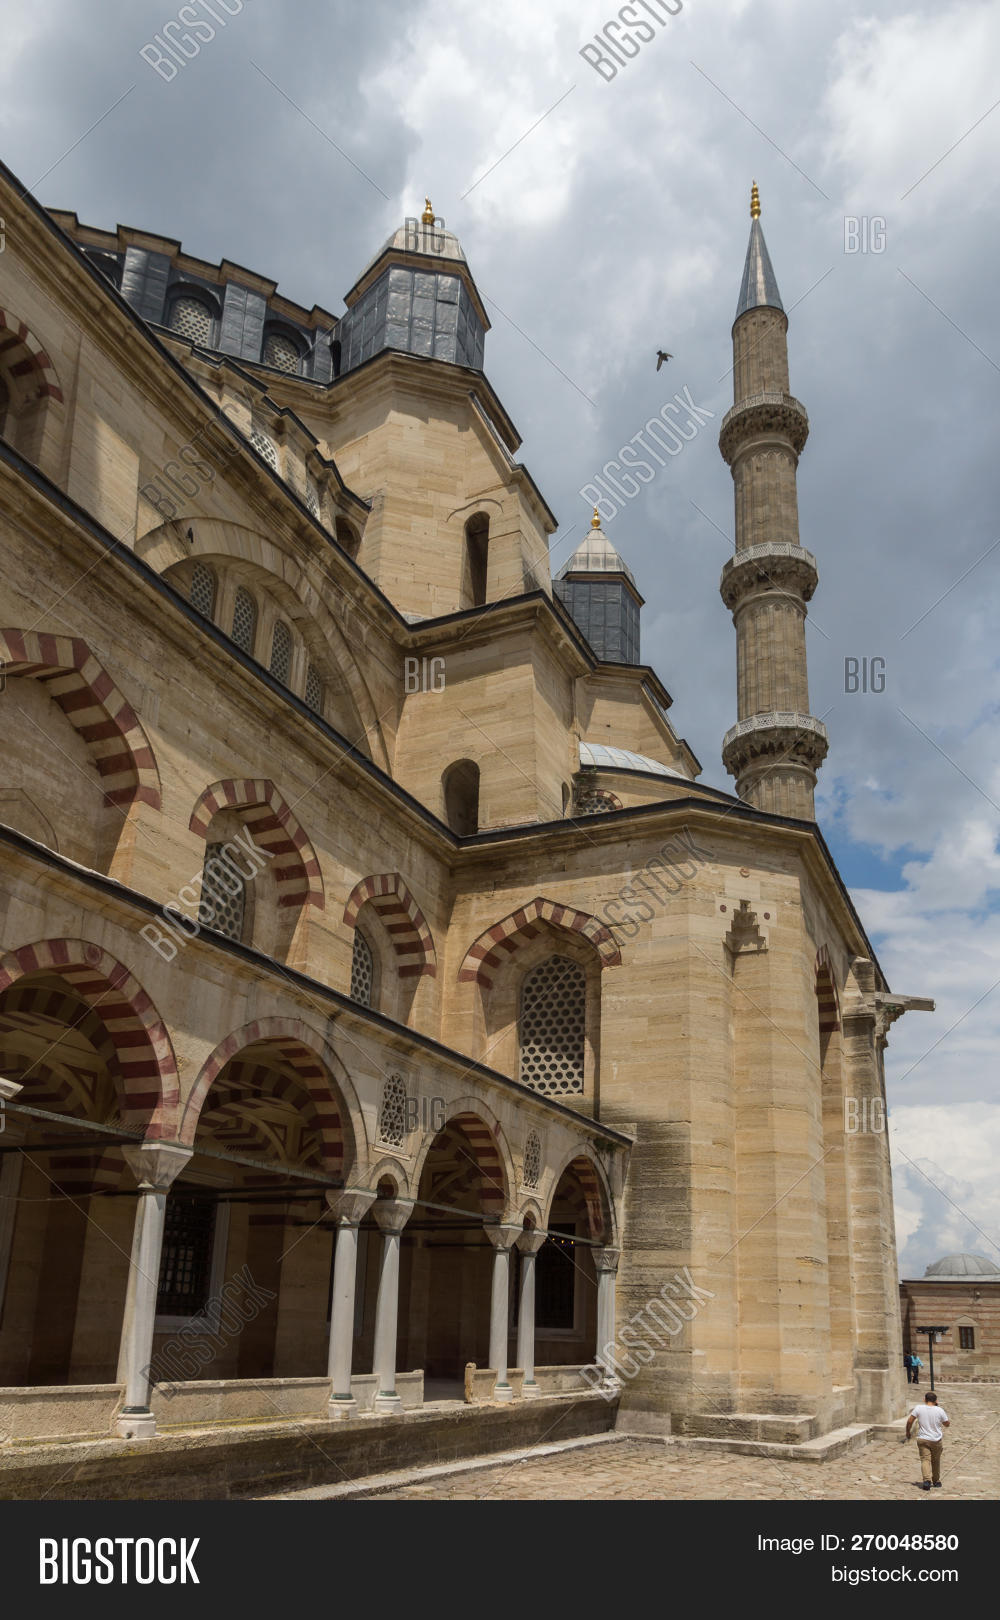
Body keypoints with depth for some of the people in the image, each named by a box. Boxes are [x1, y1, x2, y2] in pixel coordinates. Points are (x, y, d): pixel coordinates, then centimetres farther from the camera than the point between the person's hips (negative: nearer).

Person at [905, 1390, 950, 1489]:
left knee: (925, 1459, -3)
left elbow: (909, 1421, -5)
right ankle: (936, 1481, 32)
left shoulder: (919, 1408, -8)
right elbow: (947, 1424, 2)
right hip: (936, 1440, 1)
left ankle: (926, 1480, -23)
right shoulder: (940, 1410, -11)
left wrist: (908, 1432, 11)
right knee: (936, 1461, 18)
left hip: (922, 1439, -1)